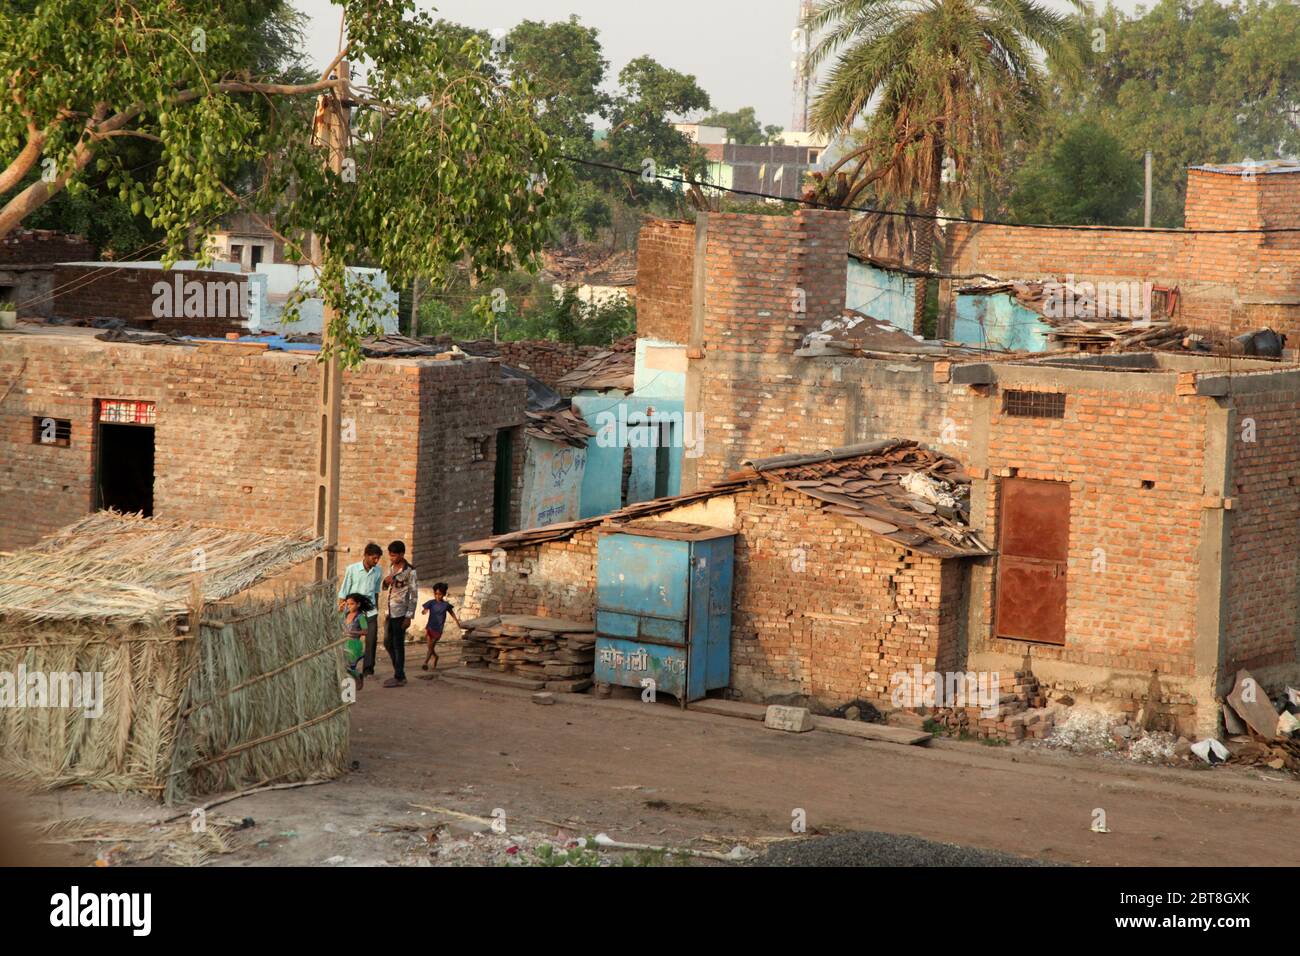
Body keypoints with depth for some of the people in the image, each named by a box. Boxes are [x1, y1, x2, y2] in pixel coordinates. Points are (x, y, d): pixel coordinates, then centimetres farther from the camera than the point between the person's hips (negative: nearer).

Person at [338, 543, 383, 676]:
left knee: (372, 640, -5)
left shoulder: (378, 571, 1)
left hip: (371, 611, 2)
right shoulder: (352, 569, -8)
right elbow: (344, 591, -2)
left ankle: (368, 670, 2)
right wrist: (340, 609, -2)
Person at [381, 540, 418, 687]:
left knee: (398, 644, -3)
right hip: (390, 611, 8)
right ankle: (399, 672, 23)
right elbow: (383, 587, 19)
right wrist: (385, 581, -5)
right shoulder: (391, 567, 11)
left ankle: (399, 678, 3)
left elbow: (414, 595, -11)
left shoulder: (409, 571, -12)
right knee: (388, 643, 13)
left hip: (400, 612, -8)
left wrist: (409, 616, -14)